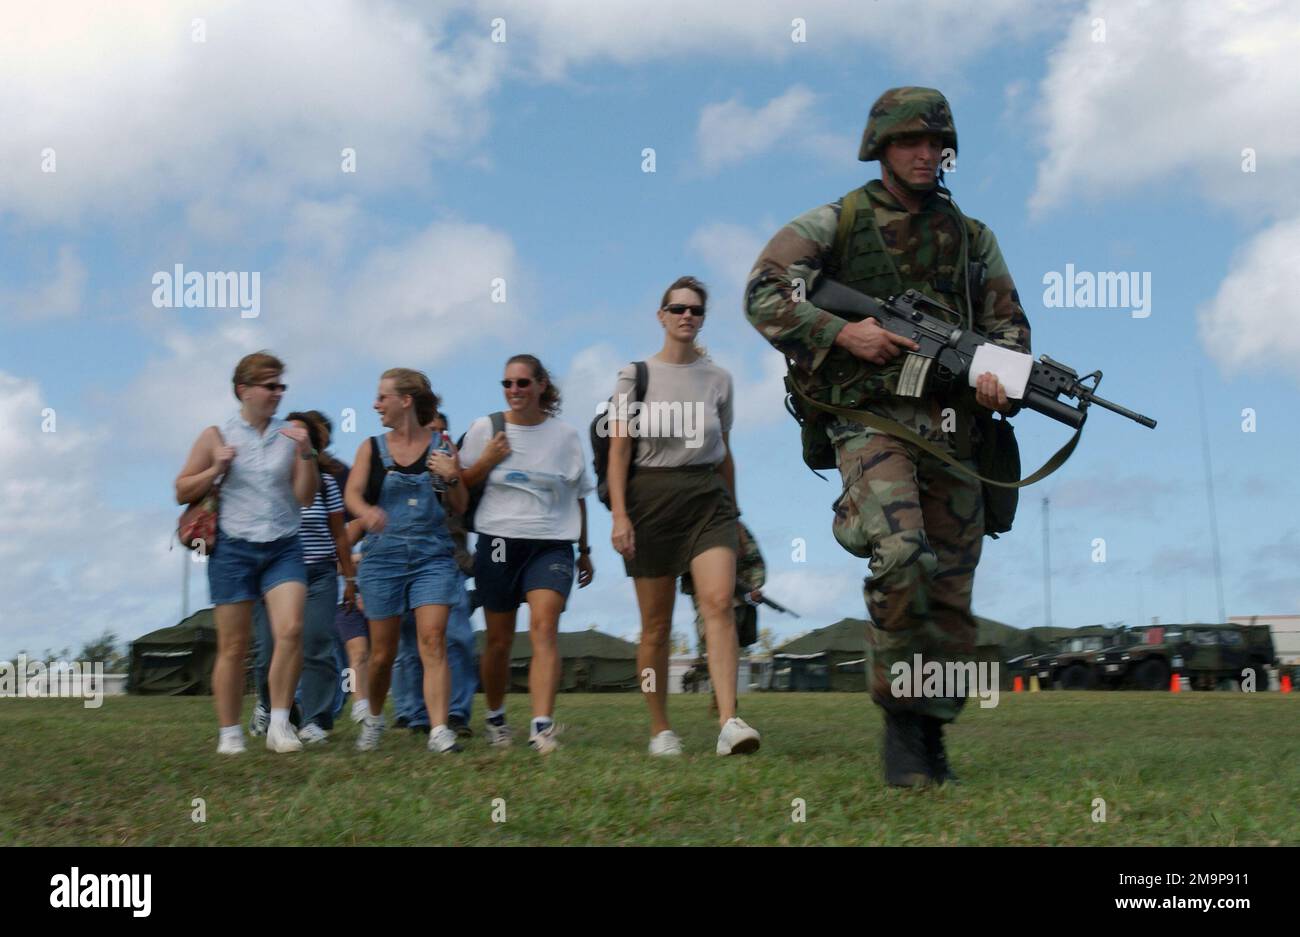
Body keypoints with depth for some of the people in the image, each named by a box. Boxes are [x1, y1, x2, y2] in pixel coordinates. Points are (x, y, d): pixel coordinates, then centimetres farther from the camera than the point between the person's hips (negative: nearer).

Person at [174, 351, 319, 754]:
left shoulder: (290, 435, 6)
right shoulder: (216, 437, 5)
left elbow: (306, 497, 3)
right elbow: (182, 492, 8)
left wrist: (306, 454, -10)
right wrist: (216, 469, -7)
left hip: (283, 548, 1)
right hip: (233, 548, -1)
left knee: (291, 630, -18)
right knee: (233, 647, 2)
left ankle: (279, 724, -7)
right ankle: (229, 733, 14)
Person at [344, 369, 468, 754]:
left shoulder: (440, 446, 5)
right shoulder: (371, 448, 7)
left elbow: (461, 506, 8)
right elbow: (352, 493, -7)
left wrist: (452, 477, -12)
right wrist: (366, 512, -29)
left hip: (433, 555, -1)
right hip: (382, 554, 1)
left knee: (433, 640, -14)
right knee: (383, 651, 6)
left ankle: (439, 730, -18)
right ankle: (374, 719, 30)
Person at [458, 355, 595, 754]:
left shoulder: (565, 435, 7)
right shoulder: (485, 429, 5)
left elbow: (577, 497, 15)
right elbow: (460, 485, 9)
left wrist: (584, 550, 17)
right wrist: (487, 460, -8)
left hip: (551, 545, -1)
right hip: (499, 542, 1)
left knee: (544, 627, -20)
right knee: (499, 639, 7)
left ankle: (542, 726, -28)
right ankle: (494, 718, 29)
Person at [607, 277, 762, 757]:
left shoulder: (717, 379, 11)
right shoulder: (635, 375, 4)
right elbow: (619, 450, -2)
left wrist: (731, 510, 19)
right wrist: (619, 514, -11)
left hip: (708, 495, 1)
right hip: (651, 495, -1)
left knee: (719, 602, -19)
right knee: (656, 624, 4)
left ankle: (729, 720, -27)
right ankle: (660, 729, 16)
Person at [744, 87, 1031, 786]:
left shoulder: (971, 237, 15)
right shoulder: (836, 223, 4)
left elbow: (1008, 325, 14)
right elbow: (763, 295, -3)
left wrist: (999, 376, -8)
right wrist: (842, 334, -13)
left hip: (951, 429, 4)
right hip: (870, 420, -4)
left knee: (951, 591, 4)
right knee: (902, 557, -26)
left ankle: (930, 736, 17)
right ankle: (901, 716, -10)